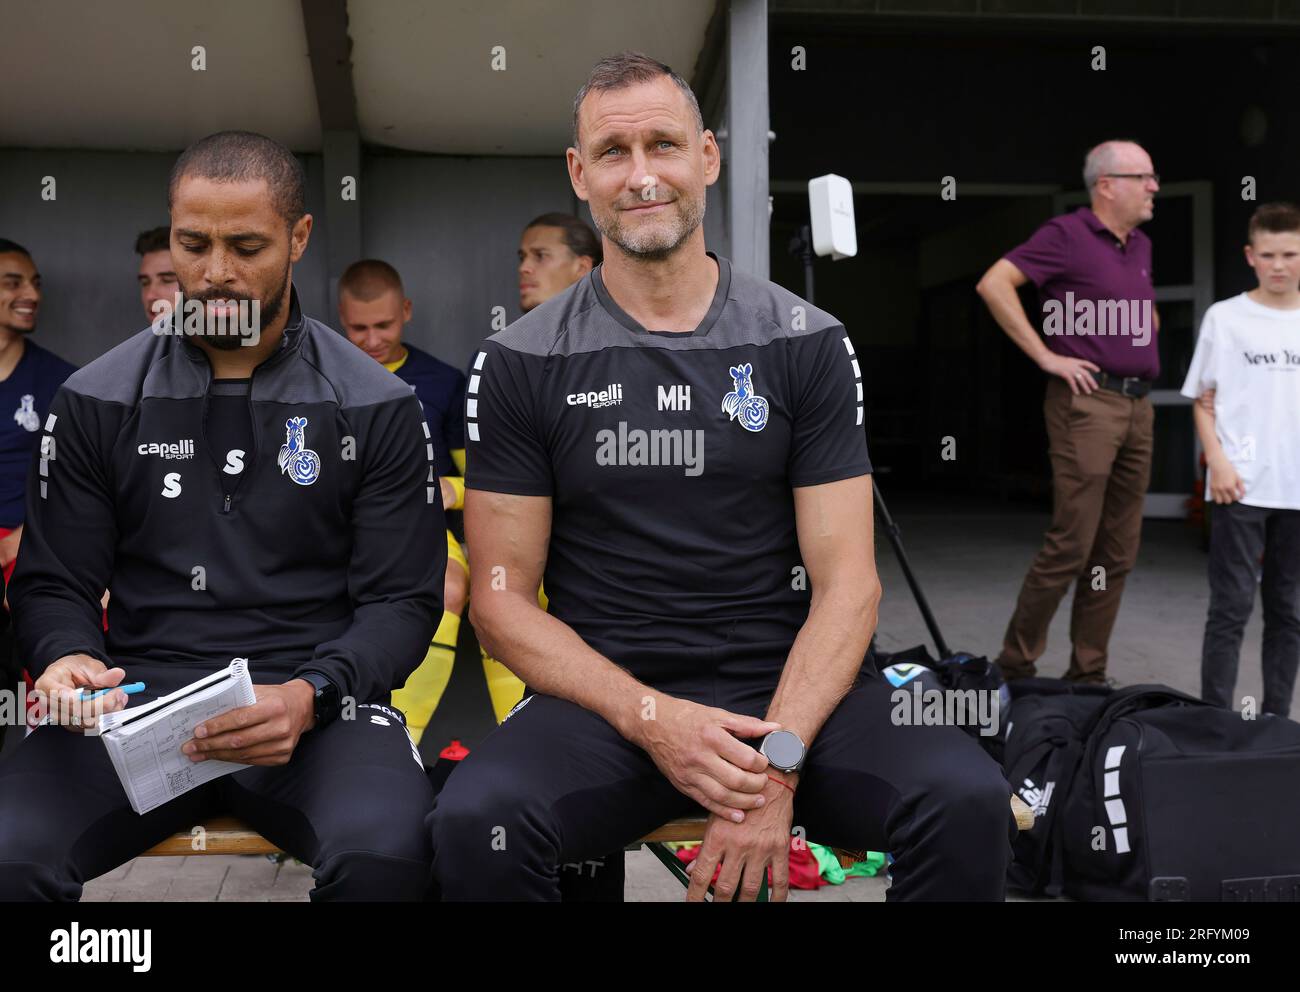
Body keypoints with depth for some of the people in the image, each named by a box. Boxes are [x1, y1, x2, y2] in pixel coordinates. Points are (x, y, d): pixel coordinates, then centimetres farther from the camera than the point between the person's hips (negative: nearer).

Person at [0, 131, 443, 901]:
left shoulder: (377, 408, 3)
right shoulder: (96, 403, 9)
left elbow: (402, 599, 1)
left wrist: (308, 696, -18)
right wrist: (66, 657, -13)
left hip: (317, 701, -1)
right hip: (137, 699, 2)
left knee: (385, 852, -32)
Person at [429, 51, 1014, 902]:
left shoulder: (807, 344, 3)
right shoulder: (520, 365, 2)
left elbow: (847, 583, -1)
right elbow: (502, 597, 0)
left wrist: (777, 759, -16)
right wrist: (651, 719, -15)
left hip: (786, 691, 1)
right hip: (603, 699, 0)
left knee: (969, 802, -25)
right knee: (475, 824, -30)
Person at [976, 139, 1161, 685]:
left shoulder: (1140, 246, 18)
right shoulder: (1067, 235, -6)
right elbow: (994, 284, -18)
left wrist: (1147, 334, 17)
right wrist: (1045, 355, -17)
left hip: (1138, 406, 8)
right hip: (1087, 401, -8)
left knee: (1117, 553, 8)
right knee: (1071, 546, -10)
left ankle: (1088, 674, 16)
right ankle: (1015, 664, 3)